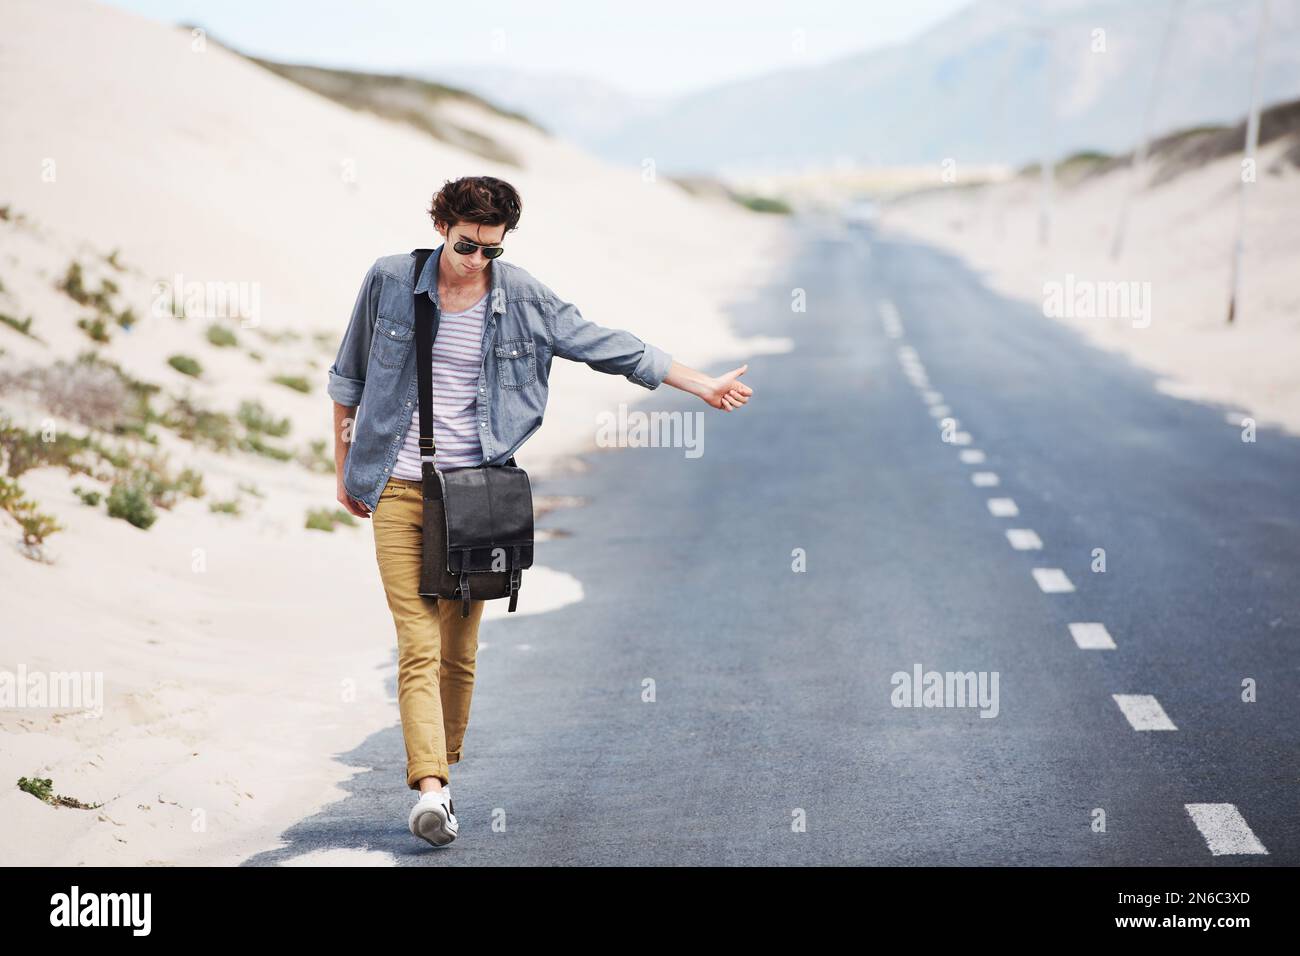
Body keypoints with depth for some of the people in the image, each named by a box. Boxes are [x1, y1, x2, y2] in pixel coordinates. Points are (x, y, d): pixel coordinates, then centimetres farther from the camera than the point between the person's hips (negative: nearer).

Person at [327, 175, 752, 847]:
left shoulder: (524, 300, 2)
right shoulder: (389, 281, 0)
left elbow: (612, 348, 10)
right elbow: (349, 377, 13)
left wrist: (703, 385, 11)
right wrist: (343, 470, 15)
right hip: (397, 492, -1)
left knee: (459, 652, 2)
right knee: (418, 648, -12)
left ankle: (442, 777, 16)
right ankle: (430, 790, -20)